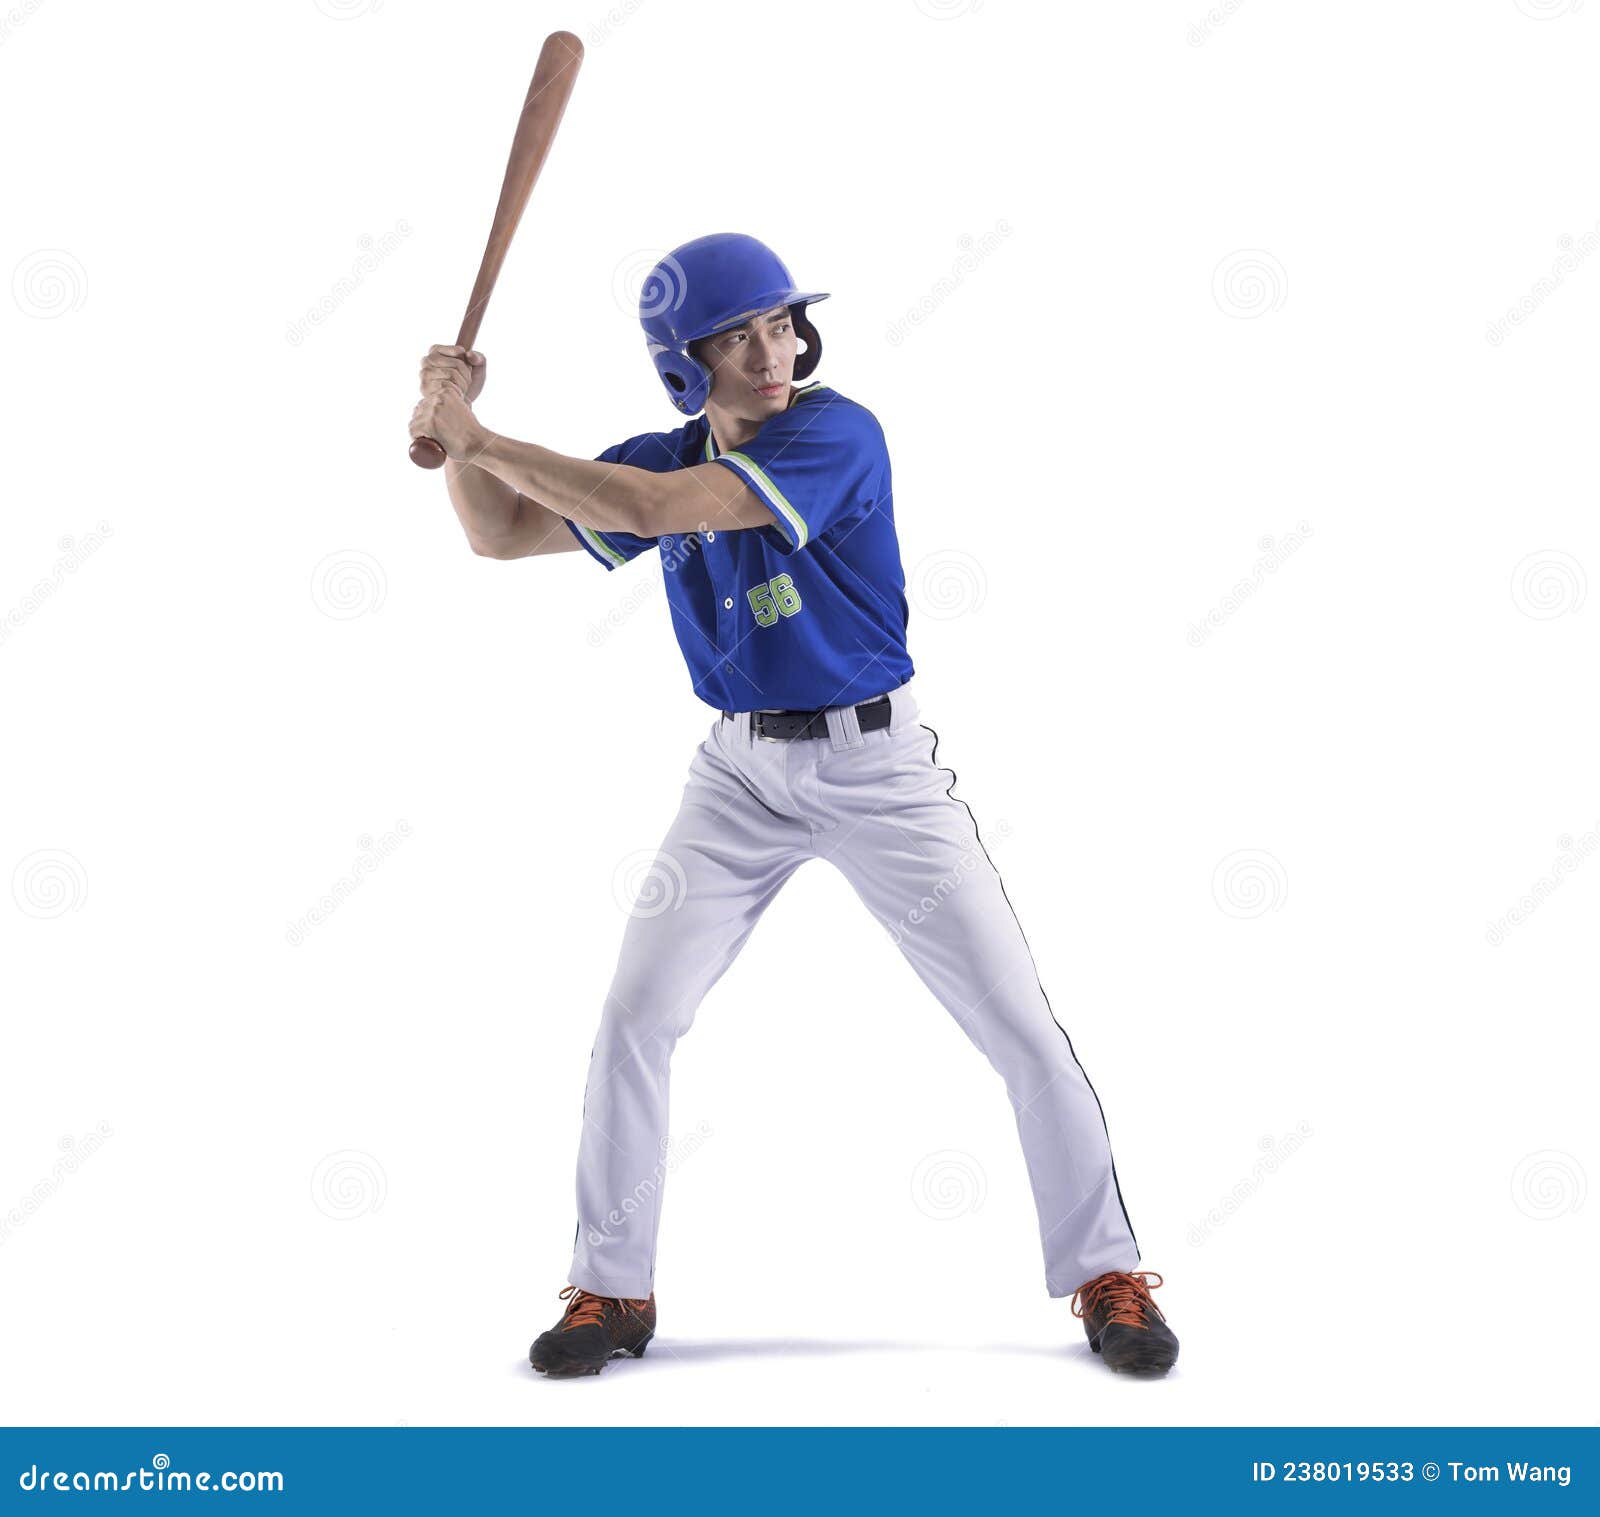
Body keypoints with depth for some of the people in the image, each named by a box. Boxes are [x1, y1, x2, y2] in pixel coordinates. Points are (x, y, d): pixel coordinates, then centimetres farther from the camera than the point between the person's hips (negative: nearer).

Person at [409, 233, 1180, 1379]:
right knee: (634, 1017, -1)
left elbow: (654, 508, -27)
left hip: (876, 764, -4)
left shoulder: (837, 434, -17)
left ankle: (1105, 1276, 14)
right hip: (742, 771, 5)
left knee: (1025, 1033, -5)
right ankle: (613, 1291, 15)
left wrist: (481, 438, -19)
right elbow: (502, 535, 9)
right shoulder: (666, 460, 3)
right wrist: (461, 438, -10)